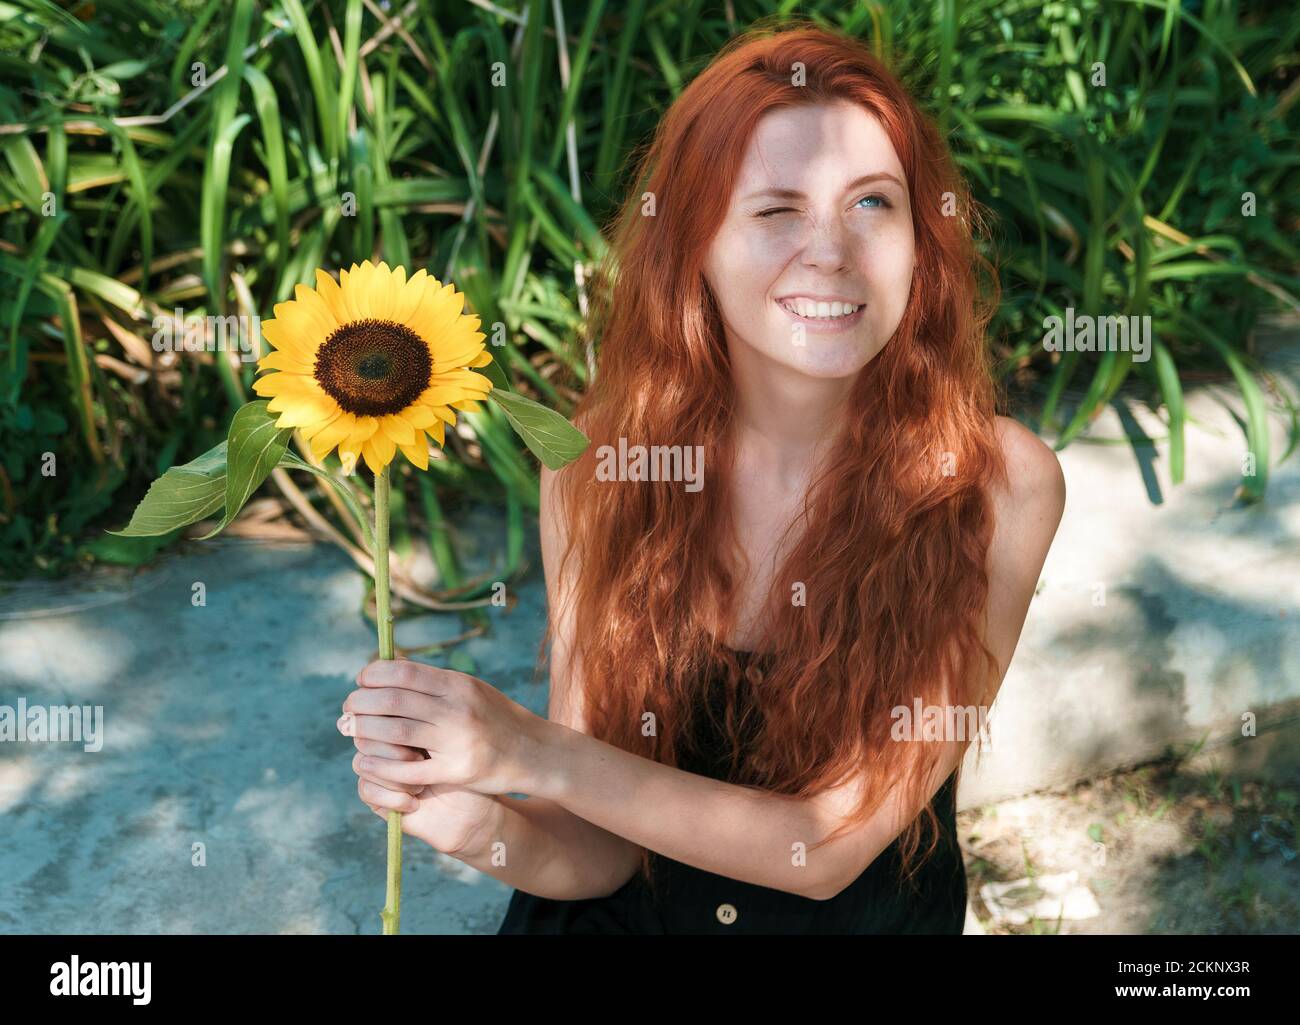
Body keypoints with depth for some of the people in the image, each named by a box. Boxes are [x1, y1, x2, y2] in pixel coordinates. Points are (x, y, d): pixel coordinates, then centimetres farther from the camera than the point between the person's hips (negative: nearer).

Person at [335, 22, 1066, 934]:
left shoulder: (997, 484, -16)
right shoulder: (595, 461, -10)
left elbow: (832, 847, -16)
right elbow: (601, 853, -8)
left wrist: (534, 752, -24)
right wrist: (491, 830, -29)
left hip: (861, 918, 0)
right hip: (623, 909, 0)